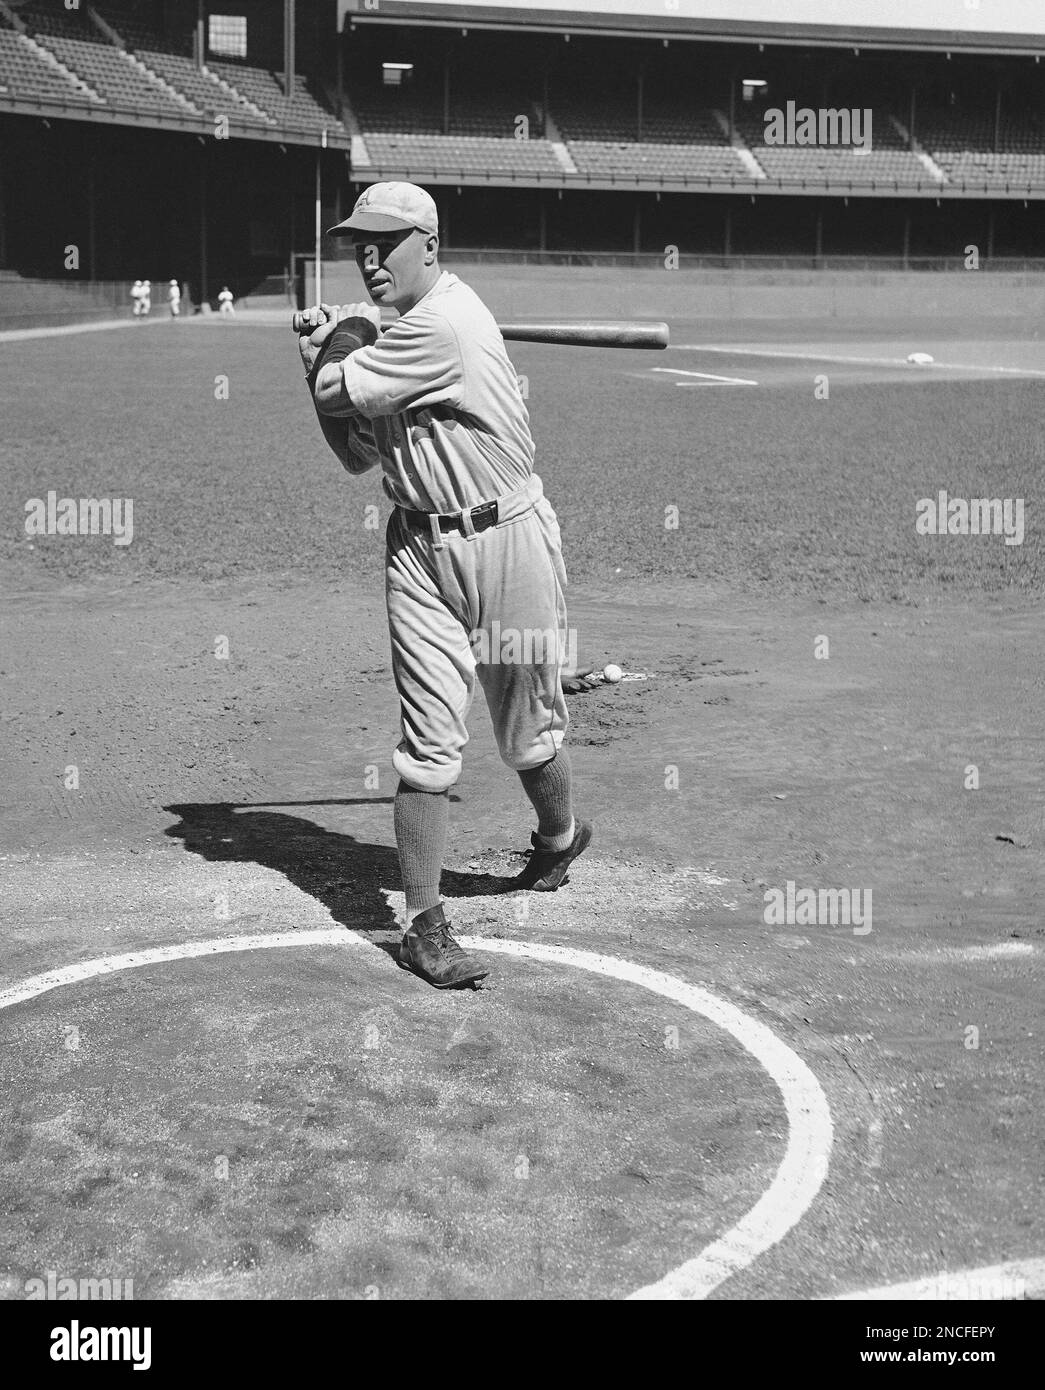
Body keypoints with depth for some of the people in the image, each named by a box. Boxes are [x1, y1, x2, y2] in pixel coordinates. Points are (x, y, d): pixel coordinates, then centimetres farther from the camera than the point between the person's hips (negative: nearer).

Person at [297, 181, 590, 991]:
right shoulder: (389, 333, 9)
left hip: (506, 537, -6)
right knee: (430, 742, -2)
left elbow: (336, 390, -16)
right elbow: (358, 455, 13)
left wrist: (345, 335, 4)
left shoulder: (445, 323, -18)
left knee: (528, 732, 10)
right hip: (419, 546, 6)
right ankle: (424, 925, 4)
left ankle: (560, 835, 41)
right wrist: (331, 353, 3)